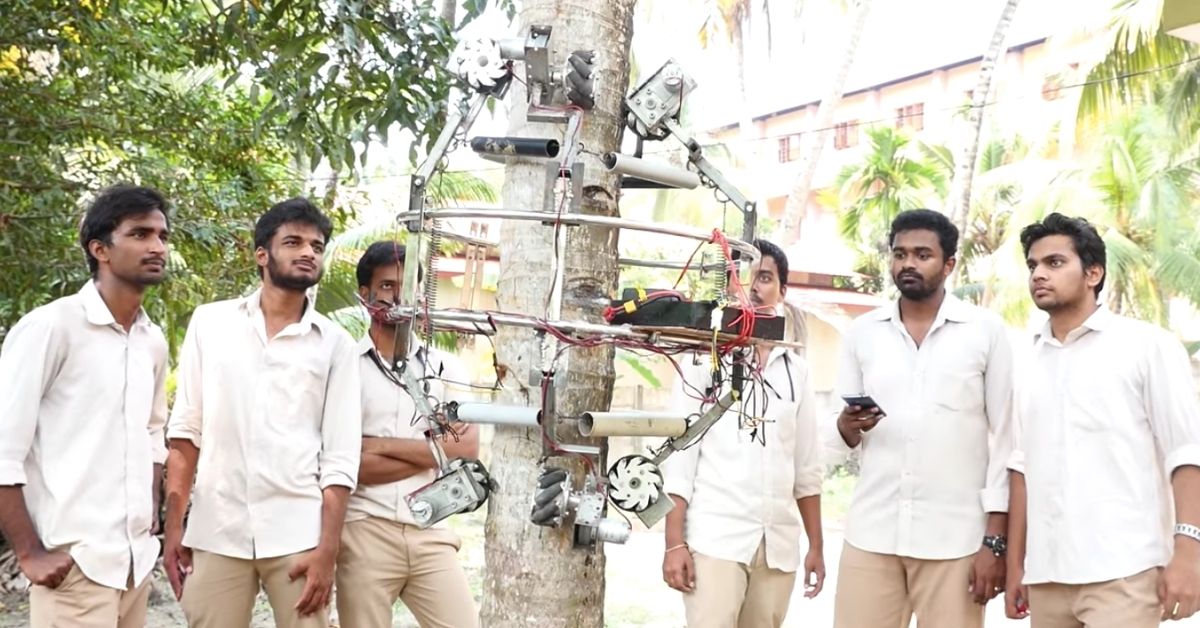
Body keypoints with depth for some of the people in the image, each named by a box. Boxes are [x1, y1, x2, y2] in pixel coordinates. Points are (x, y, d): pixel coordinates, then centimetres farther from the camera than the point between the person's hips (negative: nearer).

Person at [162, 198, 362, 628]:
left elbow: (340, 458, 2)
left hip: (297, 535, 0)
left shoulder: (335, 344, 5)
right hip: (215, 532, 1)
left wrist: (327, 550, -6)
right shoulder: (210, 323, 7)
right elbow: (185, 432, 8)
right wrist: (174, 526, 2)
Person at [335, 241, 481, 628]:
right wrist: (433, 452, -8)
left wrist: (381, 445, -8)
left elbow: (467, 447, -2)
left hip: (431, 533, 3)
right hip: (365, 532, -3)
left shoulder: (444, 367, 11)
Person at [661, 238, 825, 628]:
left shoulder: (795, 369, 13)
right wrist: (675, 543, -10)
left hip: (778, 543, 4)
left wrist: (816, 546, 11)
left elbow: (807, 467, 15)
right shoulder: (706, 358, 3)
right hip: (715, 538, -4)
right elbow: (679, 454, -2)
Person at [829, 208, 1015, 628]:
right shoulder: (862, 332, 9)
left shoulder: (987, 331, 1)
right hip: (870, 534, 2)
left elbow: (1004, 437, 0)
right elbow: (836, 441, 12)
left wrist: (995, 540, -6)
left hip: (955, 540, -2)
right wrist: (847, 428, -12)